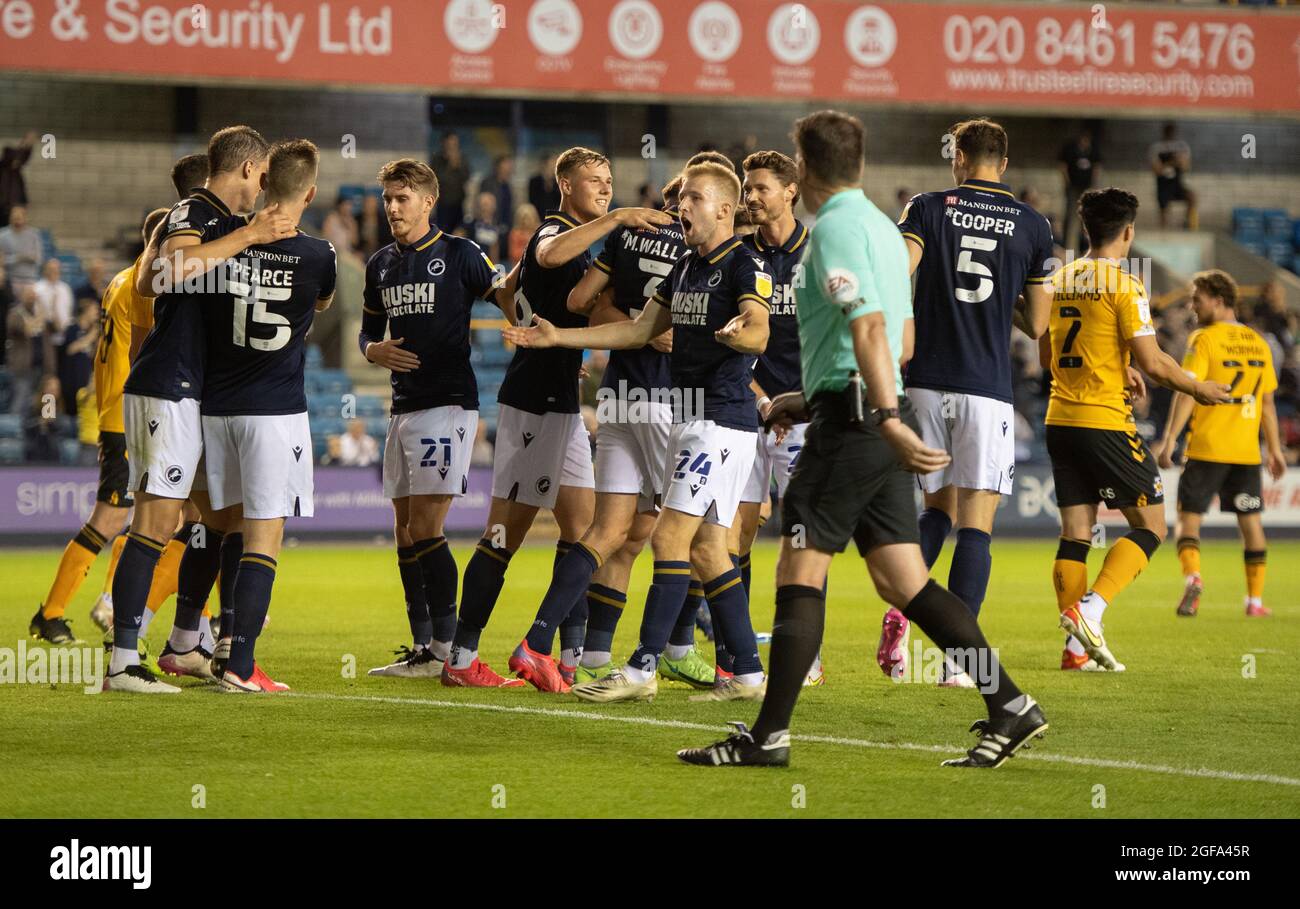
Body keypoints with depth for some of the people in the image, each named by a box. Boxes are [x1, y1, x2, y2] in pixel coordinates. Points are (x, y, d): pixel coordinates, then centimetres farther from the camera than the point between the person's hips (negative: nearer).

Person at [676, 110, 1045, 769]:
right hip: (881, 420, 9)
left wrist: (887, 420, -29)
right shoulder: (881, 226, 18)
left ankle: (769, 735, -3)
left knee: (799, 573, -5)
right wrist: (812, 398, 31)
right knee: (903, 582, 7)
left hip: (851, 423, -9)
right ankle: (1009, 707, 2)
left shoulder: (836, 227, -10)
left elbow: (869, 327, -22)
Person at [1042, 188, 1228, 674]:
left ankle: (1077, 647, 3)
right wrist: (1199, 388, 3)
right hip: (1105, 423, -7)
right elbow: (1154, 363, -14)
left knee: (1075, 532, 7)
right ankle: (1088, 609, -14)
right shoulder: (1123, 284, -10)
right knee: (1150, 525, 3)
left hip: (1060, 421, 7)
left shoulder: (1061, 279, 11)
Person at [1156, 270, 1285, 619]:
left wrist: (1169, 440, -16)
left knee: (1188, 517, 3)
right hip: (1246, 451, 4)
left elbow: (1186, 392, -15)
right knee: (1251, 521, 10)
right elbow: (1268, 402, 13)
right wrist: (1275, 449, 19)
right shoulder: (1258, 343, 10)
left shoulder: (1203, 339, -7)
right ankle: (1255, 599, 9)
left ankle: (1192, 576, -21)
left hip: (1206, 449, -4)